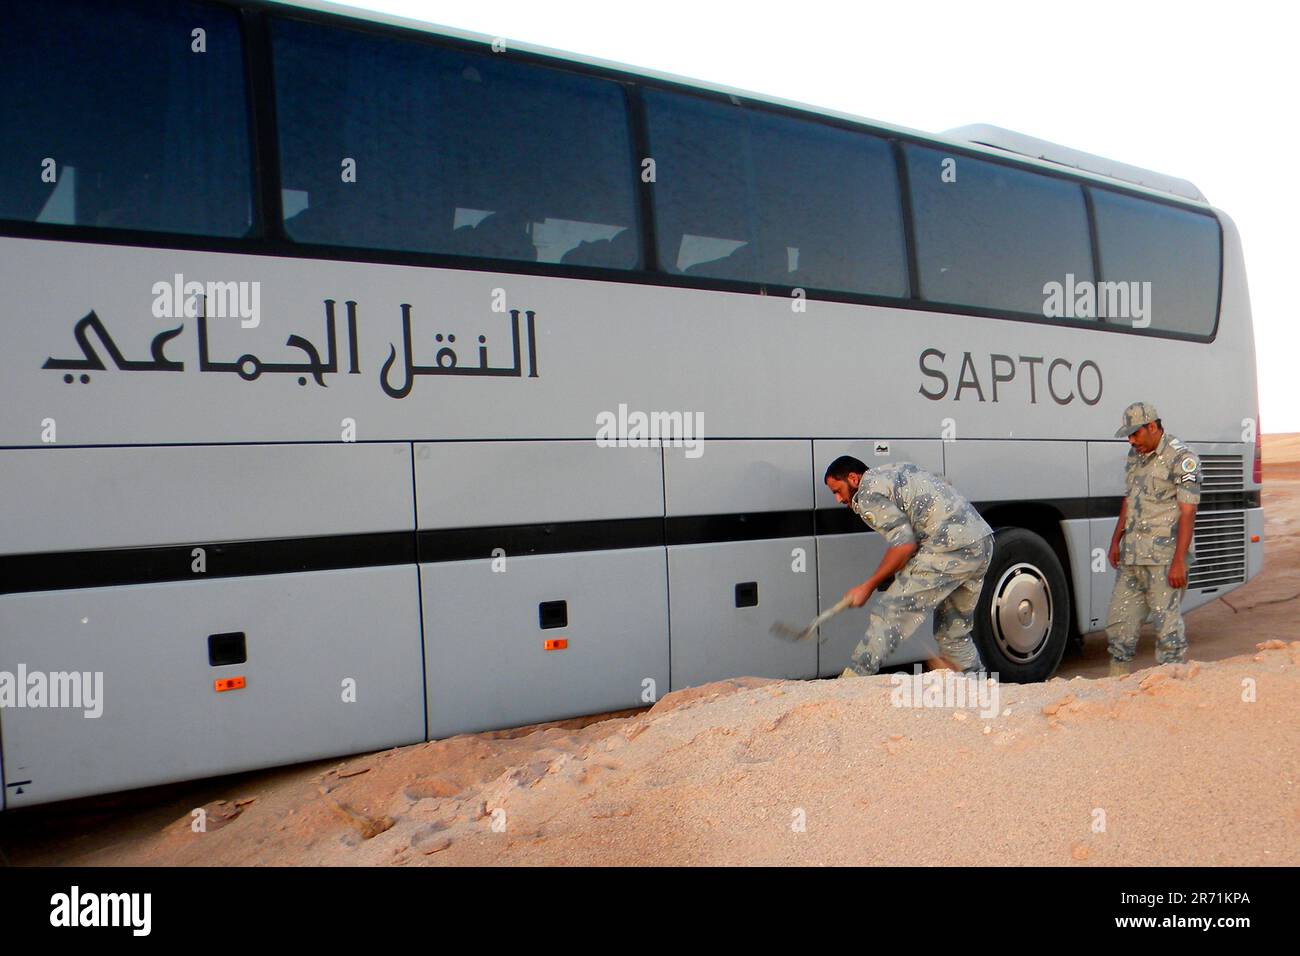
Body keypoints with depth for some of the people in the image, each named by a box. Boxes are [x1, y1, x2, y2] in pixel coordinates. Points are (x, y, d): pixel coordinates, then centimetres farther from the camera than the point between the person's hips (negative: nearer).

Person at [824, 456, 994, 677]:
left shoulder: (868, 495, -4)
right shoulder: (897, 469, 25)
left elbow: (905, 545, -12)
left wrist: (868, 586, -3)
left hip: (951, 549, -9)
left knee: (889, 616, -7)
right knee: (954, 632, 19)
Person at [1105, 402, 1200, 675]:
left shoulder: (1181, 458, -9)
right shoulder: (1134, 456, 14)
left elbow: (1187, 513, -13)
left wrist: (1179, 561, -18)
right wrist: (1116, 540, 14)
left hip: (1164, 558, -8)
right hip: (1131, 558, 8)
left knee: (1168, 626, -3)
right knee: (1118, 624, 9)